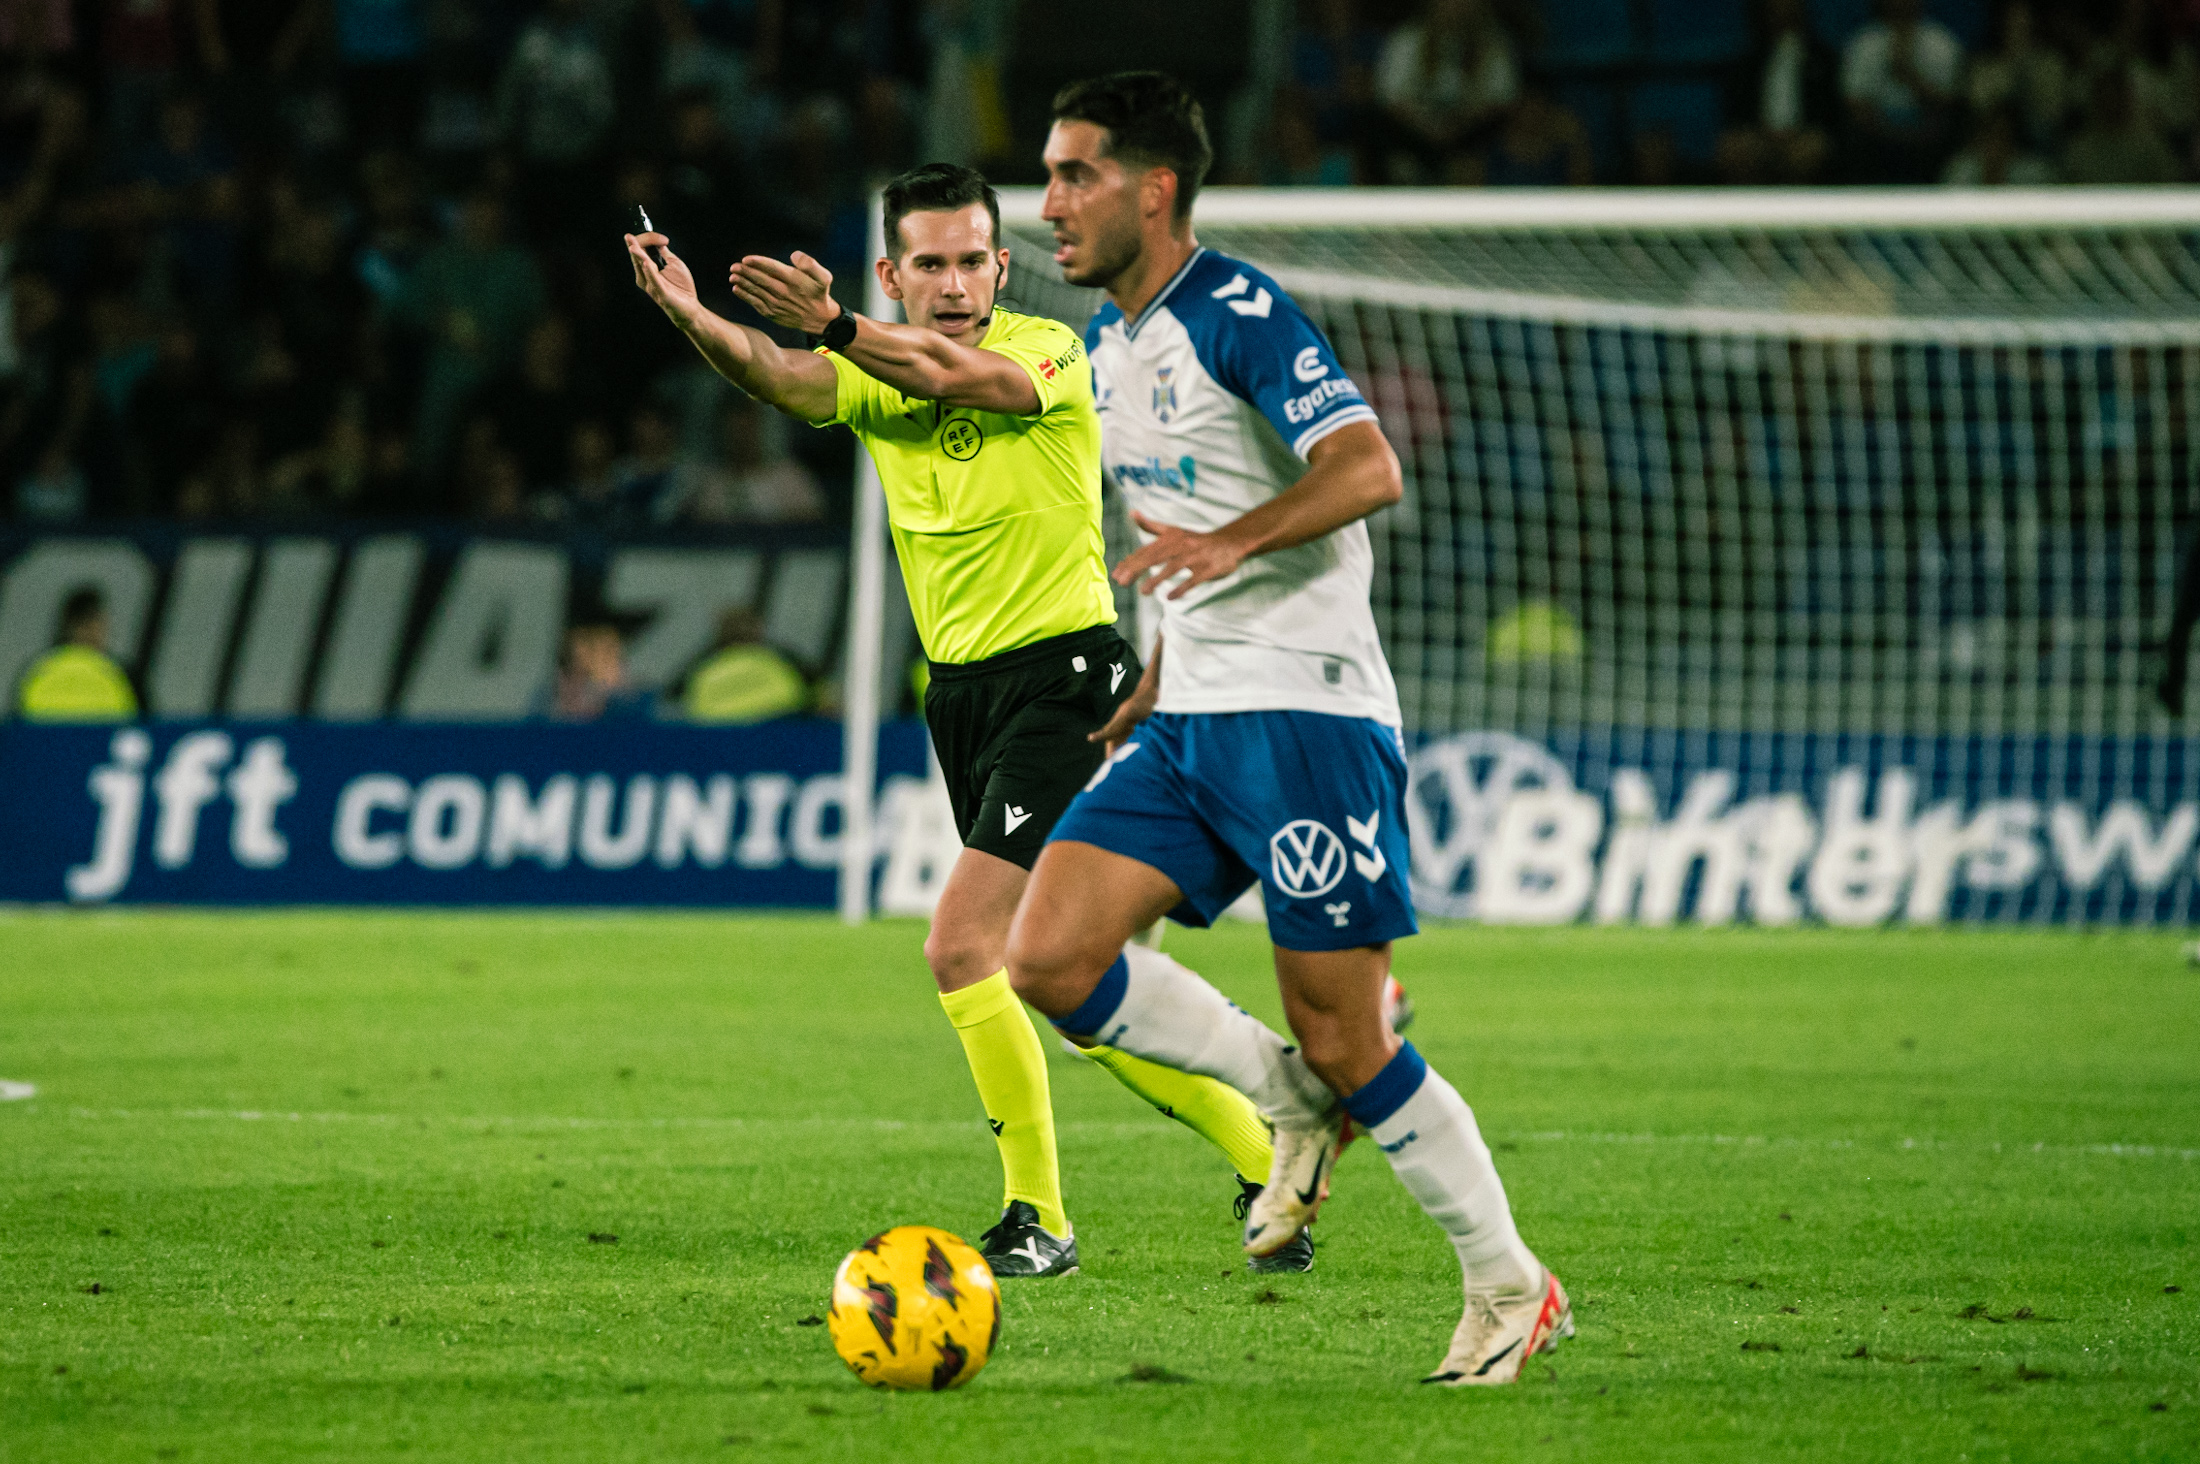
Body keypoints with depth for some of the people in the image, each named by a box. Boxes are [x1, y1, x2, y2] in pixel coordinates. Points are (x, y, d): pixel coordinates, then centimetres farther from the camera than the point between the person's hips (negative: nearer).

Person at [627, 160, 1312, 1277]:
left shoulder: (1049, 352, -10)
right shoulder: (878, 370, 3)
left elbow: (959, 374, -33)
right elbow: (780, 378, -18)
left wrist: (831, 325, -49)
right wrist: (692, 319, -40)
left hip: (1063, 675, -7)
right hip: (961, 690, 7)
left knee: (961, 946, -18)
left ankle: (1037, 1217, -9)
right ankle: (1264, 1170, 24)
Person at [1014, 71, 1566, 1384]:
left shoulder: (1238, 313, -12)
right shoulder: (1108, 345, 15)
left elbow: (1368, 468, -25)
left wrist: (1231, 543, -39)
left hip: (1307, 710, -8)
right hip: (1189, 724, 8)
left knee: (1344, 1042, -6)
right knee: (1048, 957, -8)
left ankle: (1513, 1289, 10)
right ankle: (1296, 1098, 10)